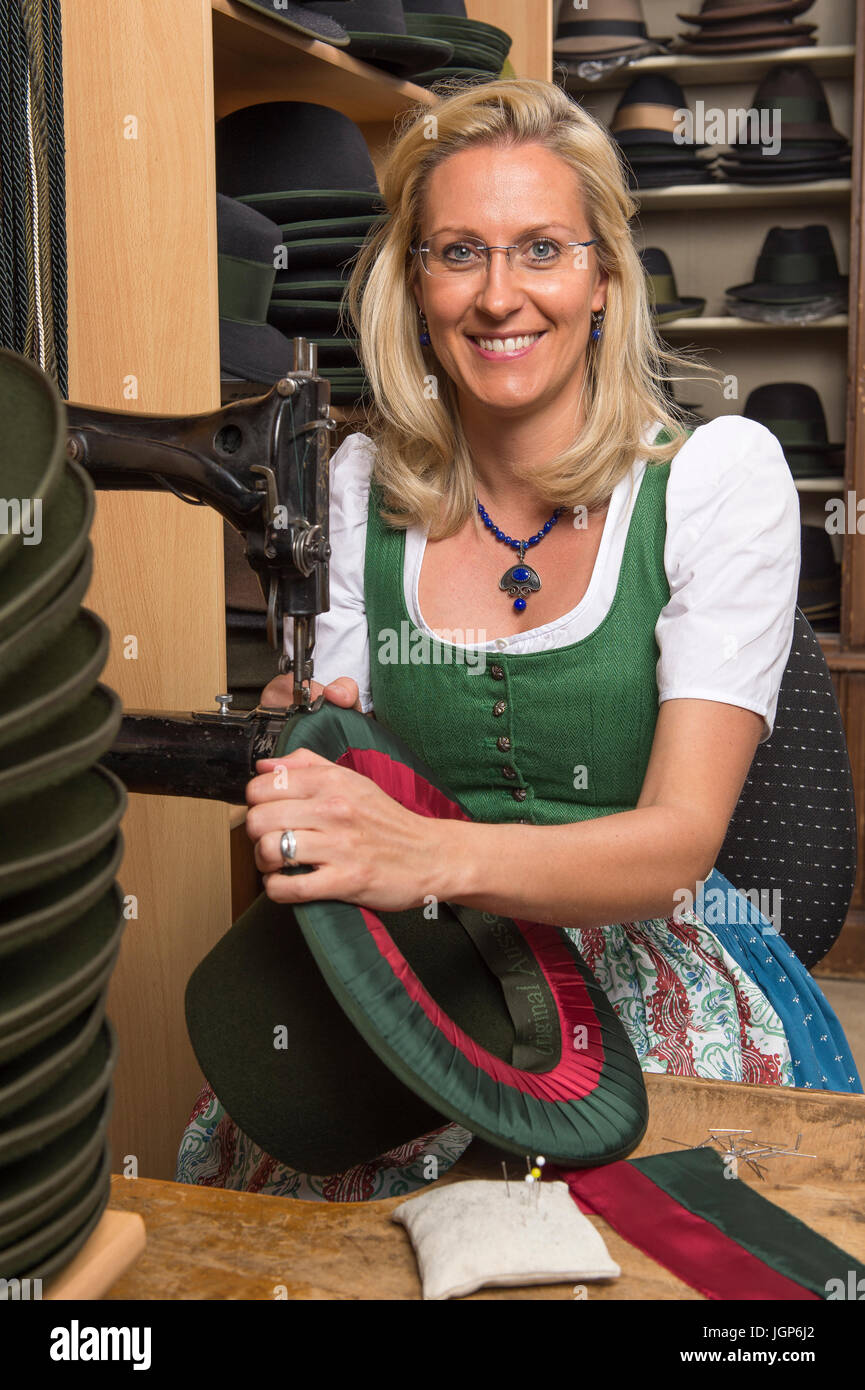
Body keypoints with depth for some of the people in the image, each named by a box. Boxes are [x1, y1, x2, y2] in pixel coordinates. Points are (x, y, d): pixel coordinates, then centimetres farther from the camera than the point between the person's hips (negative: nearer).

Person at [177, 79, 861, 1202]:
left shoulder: (718, 472, -8)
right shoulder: (367, 482, 5)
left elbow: (680, 839, -17)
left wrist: (428, 854, -35)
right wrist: (307, 757, -16)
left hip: (641, 969, -3)